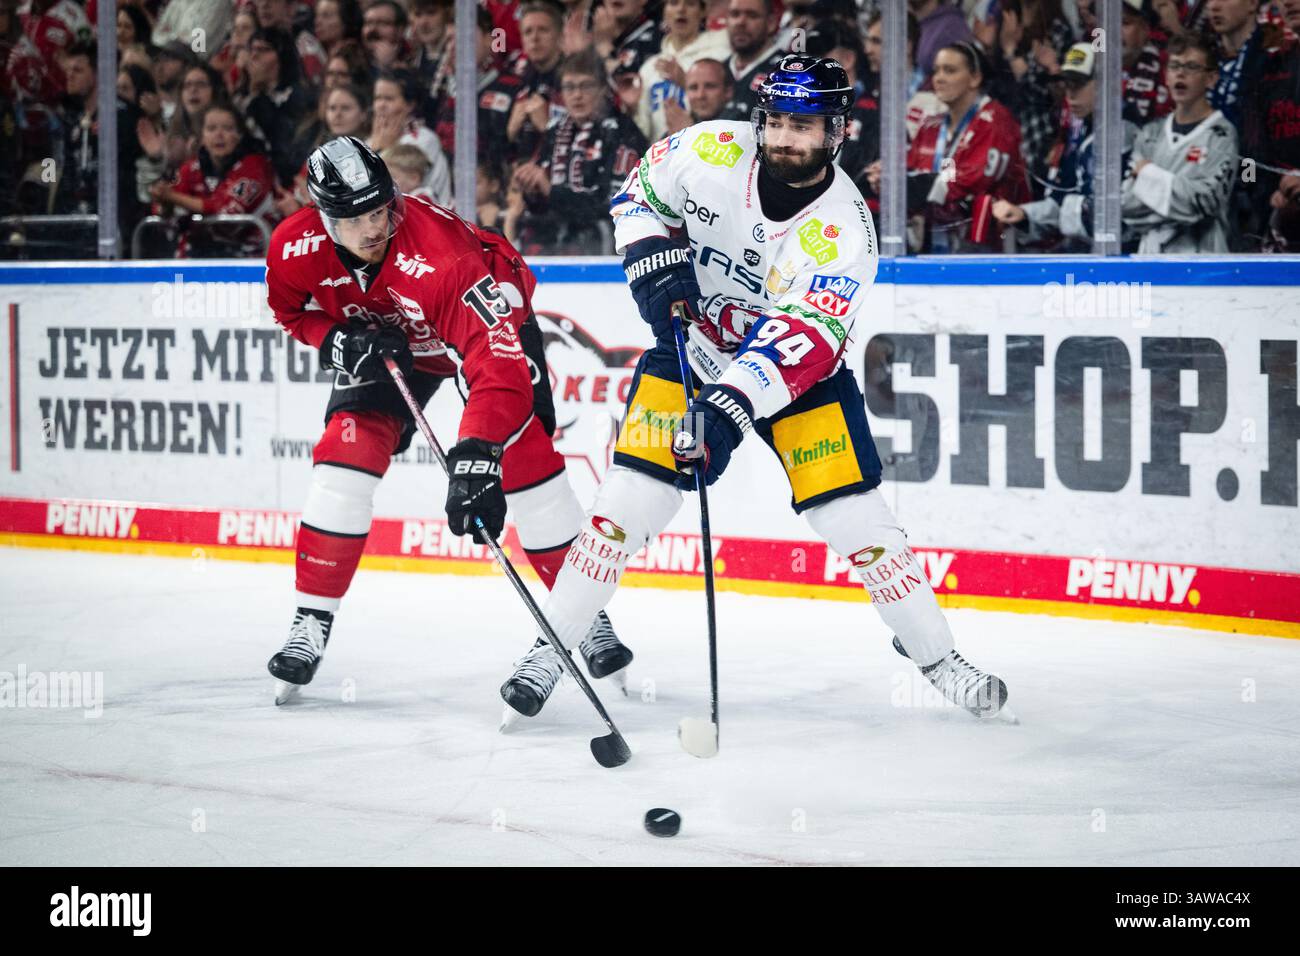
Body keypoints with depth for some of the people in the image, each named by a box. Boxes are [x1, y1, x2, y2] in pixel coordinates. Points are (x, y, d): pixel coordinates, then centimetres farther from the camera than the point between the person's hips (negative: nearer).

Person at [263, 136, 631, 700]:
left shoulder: (444, 256, -44)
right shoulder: (296, 248, -28)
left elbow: (498, 366, -51)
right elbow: (290, 310, -3)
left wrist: (476, 456, -61)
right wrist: (339, 341, -25)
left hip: (492, 311, -4)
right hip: (386, 338, 4)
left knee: (526, 456, -15)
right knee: (347, 452, -13)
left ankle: (586, 615, 0)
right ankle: (311, 623, -3)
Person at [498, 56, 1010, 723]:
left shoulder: (842, 228, -26)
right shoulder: (713, 152, -18)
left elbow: (802, 337, -37)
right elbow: (642, 190, 2)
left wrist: (731, 404, -49)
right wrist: (653, 259, -15)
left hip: (798, 370, -1)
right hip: (690, 350, 1)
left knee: (854, 516, -8)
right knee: (628, 501, -10)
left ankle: (938, 660, 10)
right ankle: (548, 650, 2)